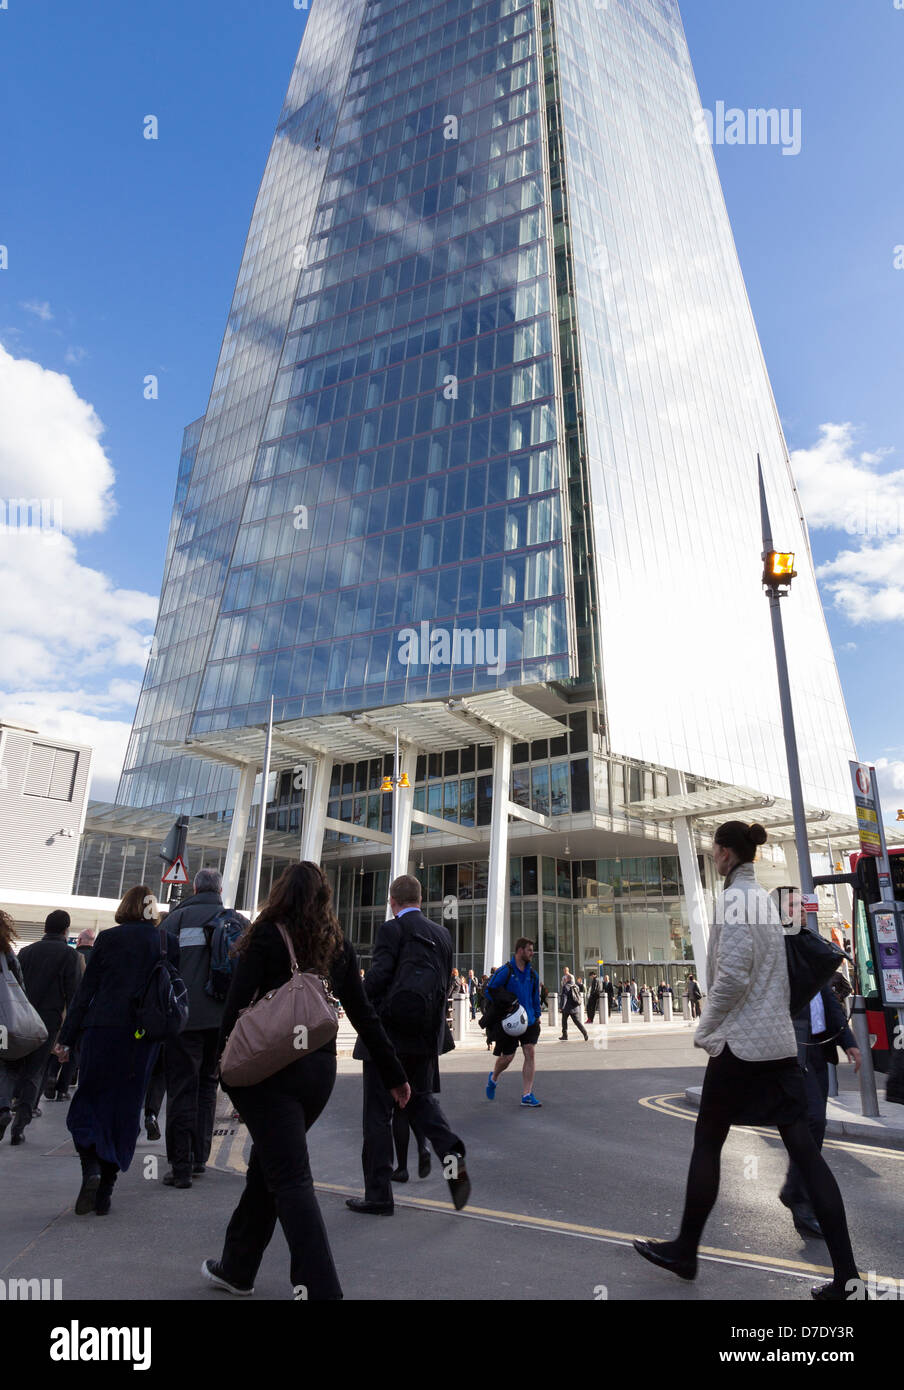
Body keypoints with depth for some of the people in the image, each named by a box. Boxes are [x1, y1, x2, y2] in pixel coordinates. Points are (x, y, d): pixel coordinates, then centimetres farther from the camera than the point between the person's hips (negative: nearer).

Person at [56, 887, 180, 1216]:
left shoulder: (109, 938, -3)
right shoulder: (168, 943, 2)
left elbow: (86, 991, -1)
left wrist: (67, 1038, 5)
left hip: (102, 1031, -2)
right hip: (145, 1038, 2)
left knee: (88, 1101, 13)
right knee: (125, 1109, 12)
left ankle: (91, 1168, -8)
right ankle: (105, 1191, 16)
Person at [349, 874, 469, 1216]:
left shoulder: (392, 929, -12)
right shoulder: (442, 934, 6)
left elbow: (377, 978, -18)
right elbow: (444, 984, 9)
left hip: (388, 1033, -6)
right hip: (427, 1034, 6)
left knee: (378, 1113, 7)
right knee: (421, 1098, 21)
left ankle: (378, 1195, 15)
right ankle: (450, 1151, -2)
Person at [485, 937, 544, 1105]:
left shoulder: (532, 973, 7)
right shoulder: (505, 971, -12)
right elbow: (489, 991, -10)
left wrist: (537, 1016, 14)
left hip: (529, 1021, 5)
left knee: (530, 1053, -5)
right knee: (507, 1056, 4)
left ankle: (527, 1095, 2)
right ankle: (493, 1078, 36)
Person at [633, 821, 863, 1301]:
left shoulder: (735, 897, -15)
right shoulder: (766, 897, 10)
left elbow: (733, 975, -21)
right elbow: (775, 971, 16)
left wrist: (705, 1030, -10)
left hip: (741, 1042, -8)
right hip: (781, 1041, 8)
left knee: (707, 1143, 8)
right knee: (804, 1150, 8)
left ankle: (684, 1252, 22)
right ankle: (846, 1273, 10)